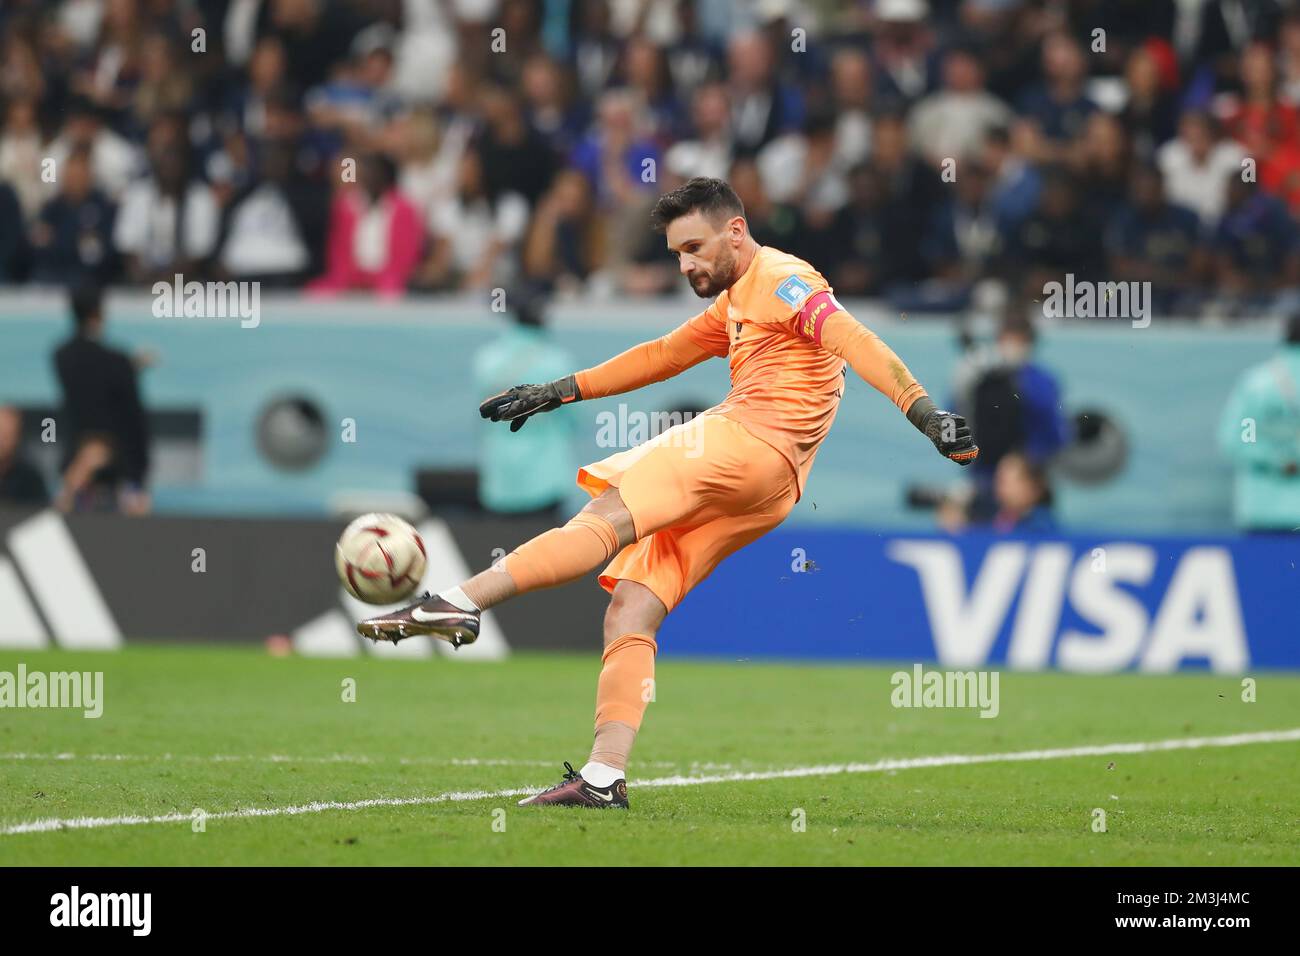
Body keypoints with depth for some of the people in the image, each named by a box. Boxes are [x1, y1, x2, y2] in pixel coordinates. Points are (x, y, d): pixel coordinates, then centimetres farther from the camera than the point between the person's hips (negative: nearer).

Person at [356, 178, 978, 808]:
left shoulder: (780, 280, 0)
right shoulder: (734, 303, 30)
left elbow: (854, 341, -14)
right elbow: (660, 357, 39)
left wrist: (924, 413, -27)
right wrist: (556, 393, 38)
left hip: (752, 442, -9)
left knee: (605, 516, -20)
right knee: (630, 609, -1)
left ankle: (458, 605, -31)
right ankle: (603, 778, -10)